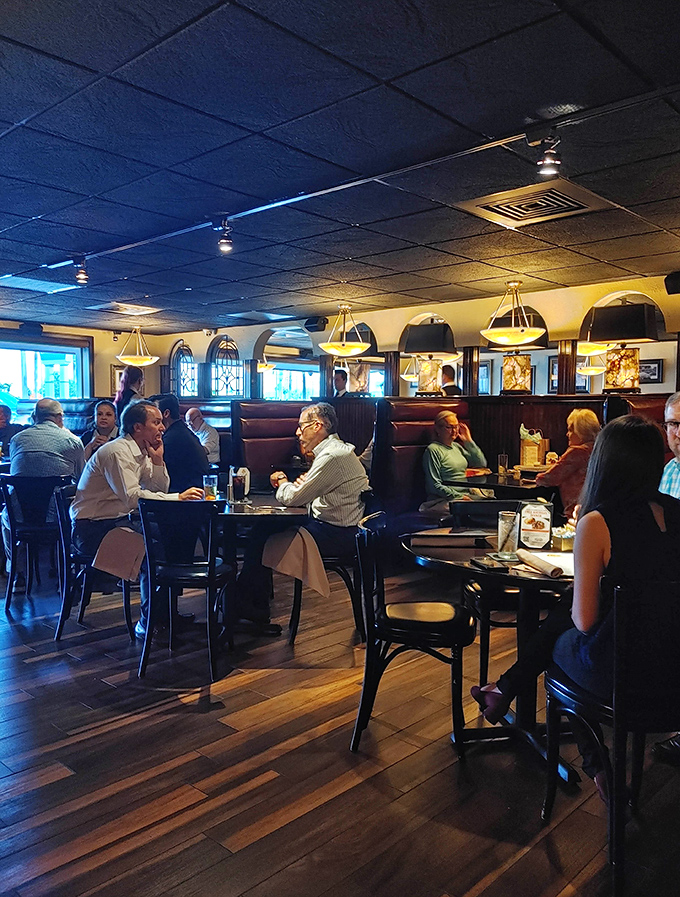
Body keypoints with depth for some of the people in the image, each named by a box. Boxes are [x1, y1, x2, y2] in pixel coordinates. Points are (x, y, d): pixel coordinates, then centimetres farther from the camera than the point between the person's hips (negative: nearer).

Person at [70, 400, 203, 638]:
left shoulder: (141, 452, 11)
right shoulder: (117, 452, -18)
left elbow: (160, 490, 10)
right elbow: (133, 497, -31)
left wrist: (158, 460, -3)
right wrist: (178, 497, -32)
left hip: (116, 520, 9)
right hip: (93, 529, -9)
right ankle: (148, 623, -14)